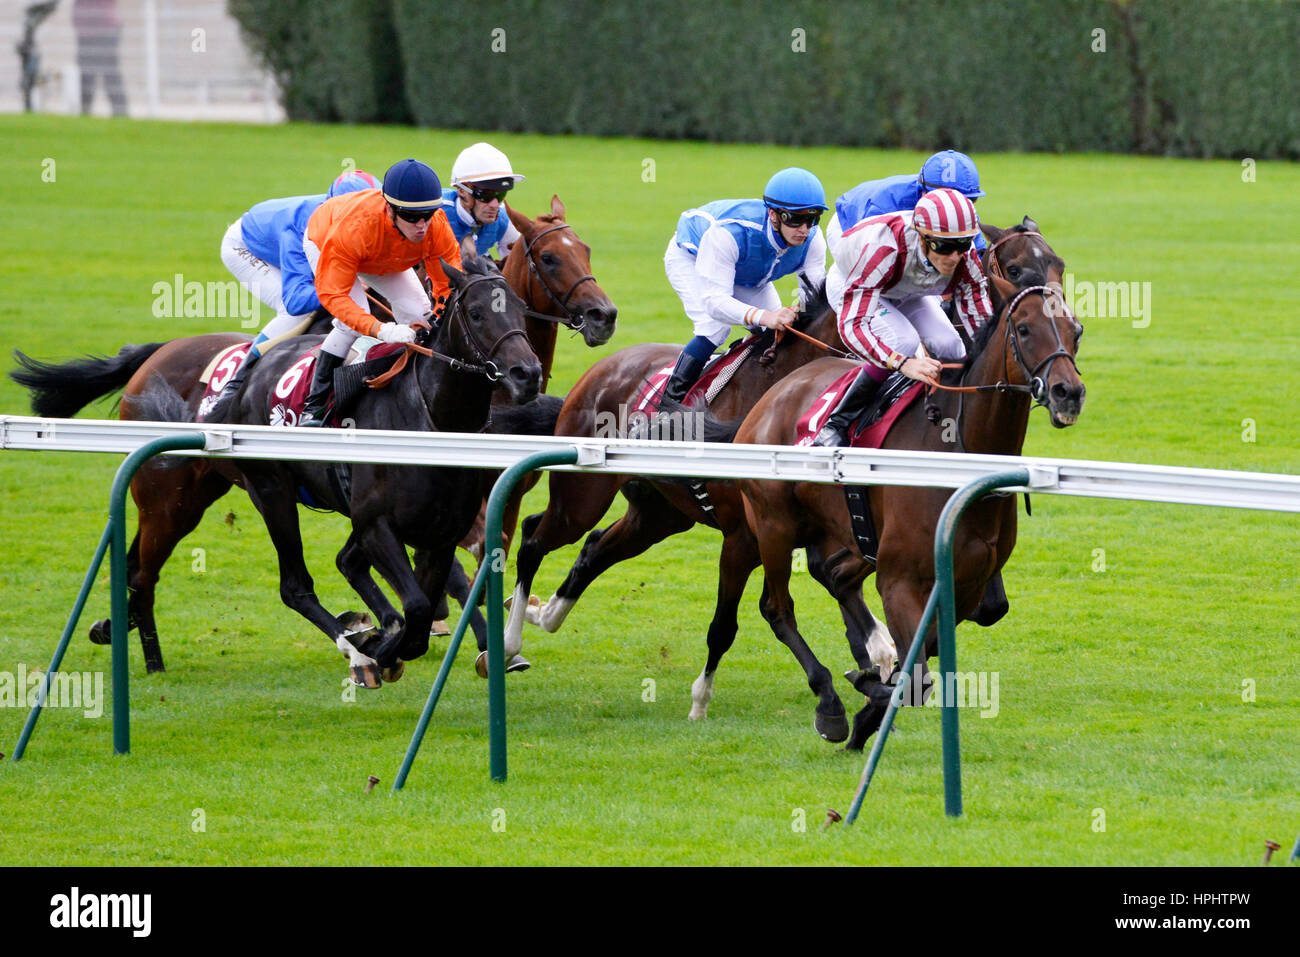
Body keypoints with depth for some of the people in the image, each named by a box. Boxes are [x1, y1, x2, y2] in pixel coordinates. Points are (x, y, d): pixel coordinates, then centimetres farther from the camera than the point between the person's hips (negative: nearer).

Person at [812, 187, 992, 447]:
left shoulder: (965, 259, -31)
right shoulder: (885, 248, -46)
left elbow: (982, 323, -24)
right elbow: (852, 325, -50)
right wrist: (904, 363, -63)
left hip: (907, 293, 5)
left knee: (949, 346, -19)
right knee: (903, 340, -30)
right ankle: (837, 424, -16)